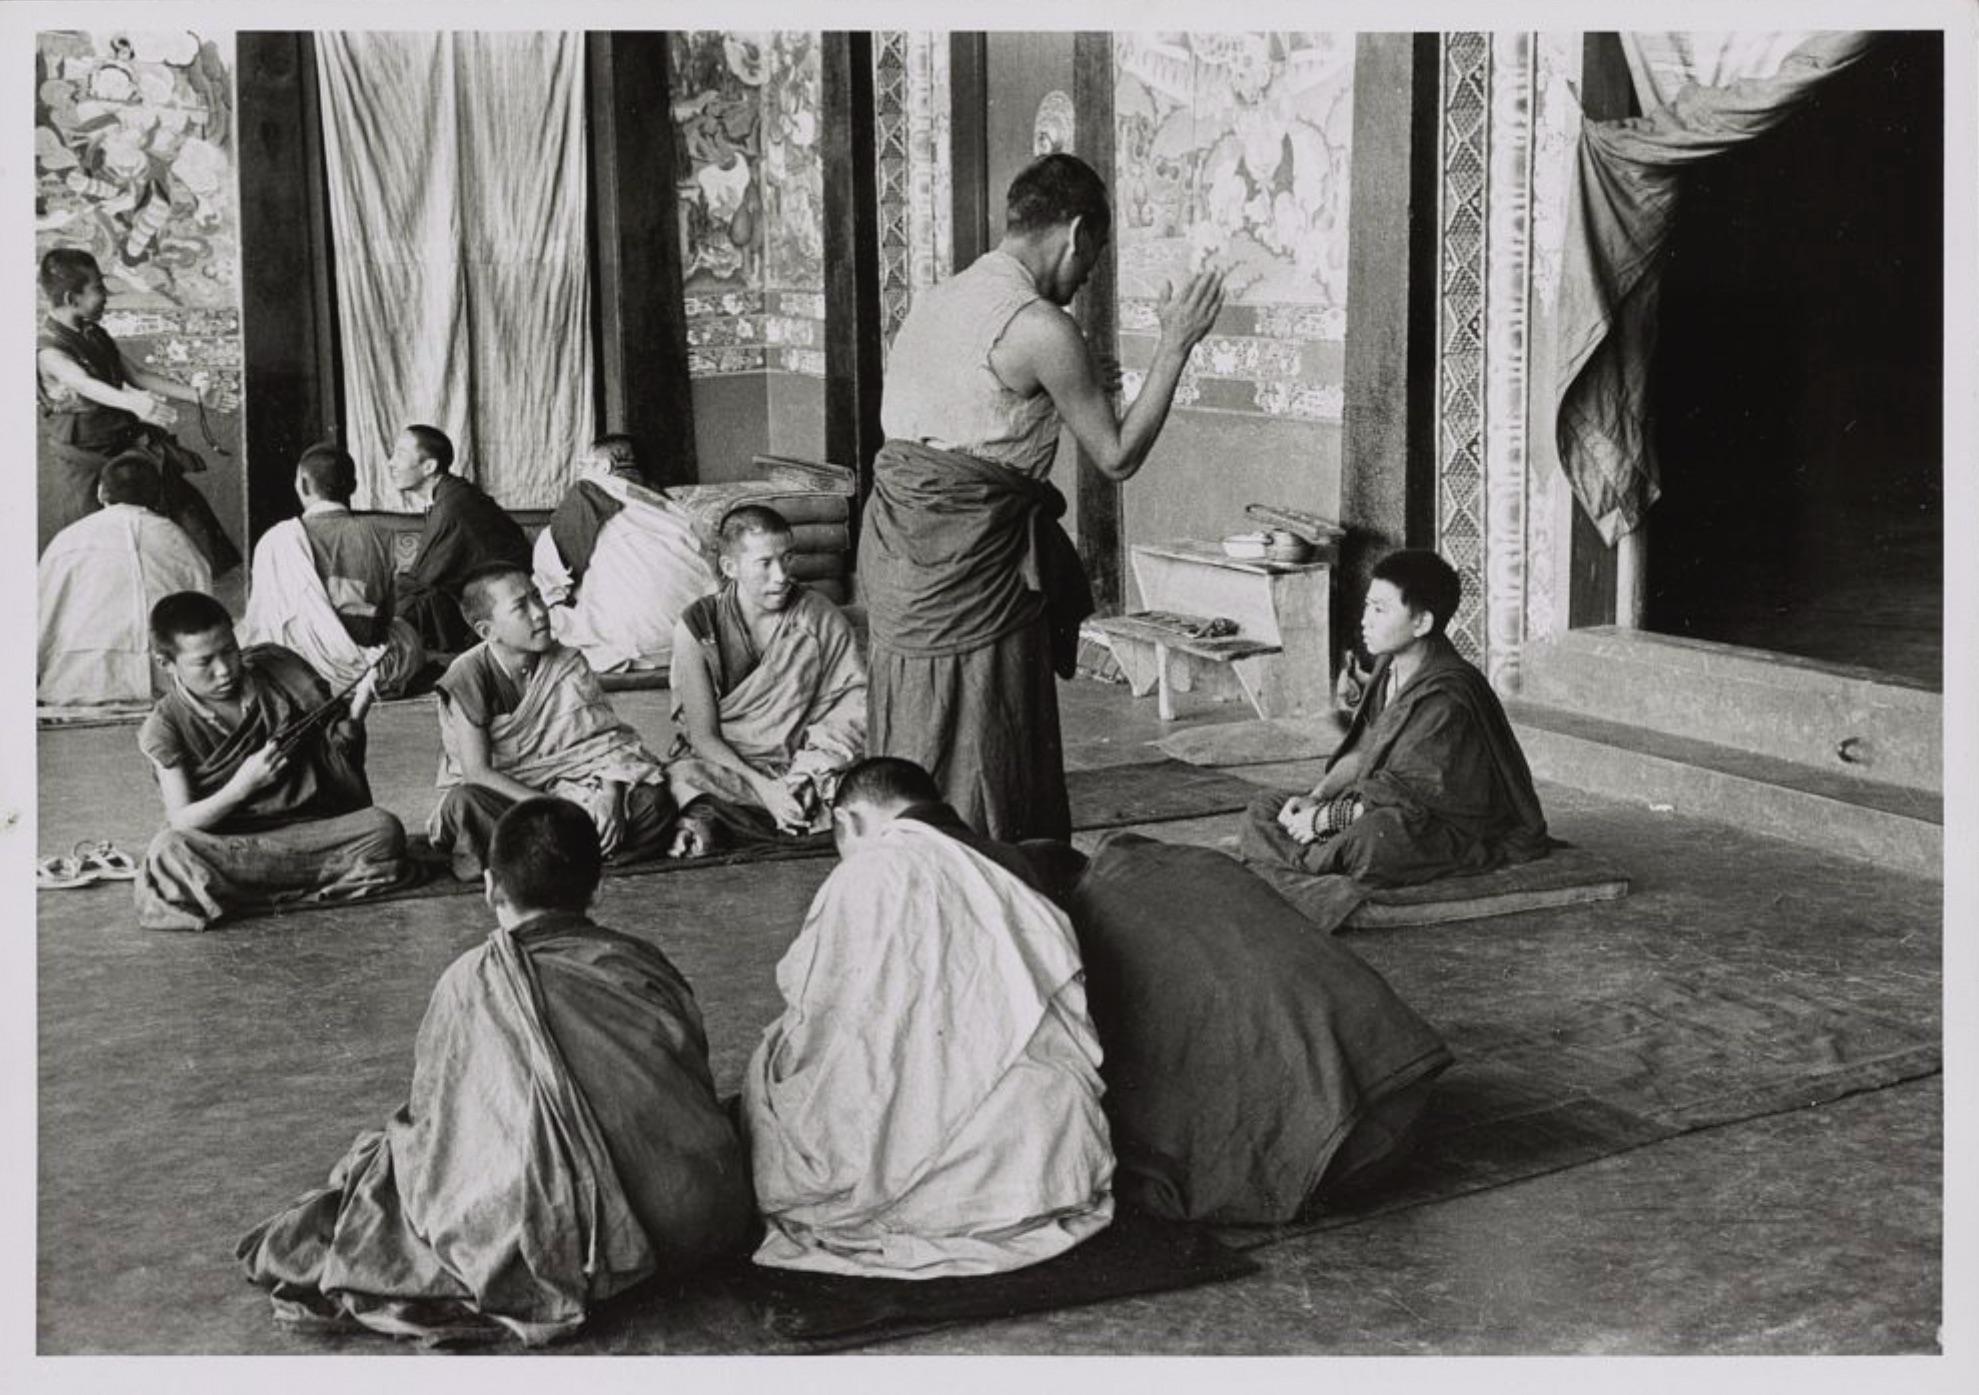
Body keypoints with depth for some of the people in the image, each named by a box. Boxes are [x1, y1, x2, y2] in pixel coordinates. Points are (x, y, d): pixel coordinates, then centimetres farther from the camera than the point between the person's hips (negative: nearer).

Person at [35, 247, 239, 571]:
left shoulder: (96, 336, 6)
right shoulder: (49, 351, -21)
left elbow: (137, 376, 11)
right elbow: (86, 386, -39)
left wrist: (194, 395, 3)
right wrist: (134, 403, -58)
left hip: (124, 446, 8)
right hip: (86, 462, -8)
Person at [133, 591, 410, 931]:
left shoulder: (276, 668, 2)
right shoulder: (166, 726, -3)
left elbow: (337, 744, 11)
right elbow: (181, 821, -8)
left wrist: (354, 714, -10)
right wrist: (241, 787, -23)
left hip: (311, 828, 2)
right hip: (228, 846, -2)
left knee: (382, 829, -25)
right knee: (169, 852, -34)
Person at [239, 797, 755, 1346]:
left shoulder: (473, 982, -2)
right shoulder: (647, 966, 7)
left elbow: (431, 1106, 7)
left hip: (571, 1246, -2)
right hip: (702, 1219, 2)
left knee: (403, 1149, 19)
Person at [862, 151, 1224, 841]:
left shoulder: (935, 299, 13)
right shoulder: (1039, 326, -12)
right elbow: (1117, 455, -6)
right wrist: (1175, 345, 1)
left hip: (894, 548, 8)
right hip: (968, 563, -8)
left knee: (914, 759, 15)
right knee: (978, 769, 1)